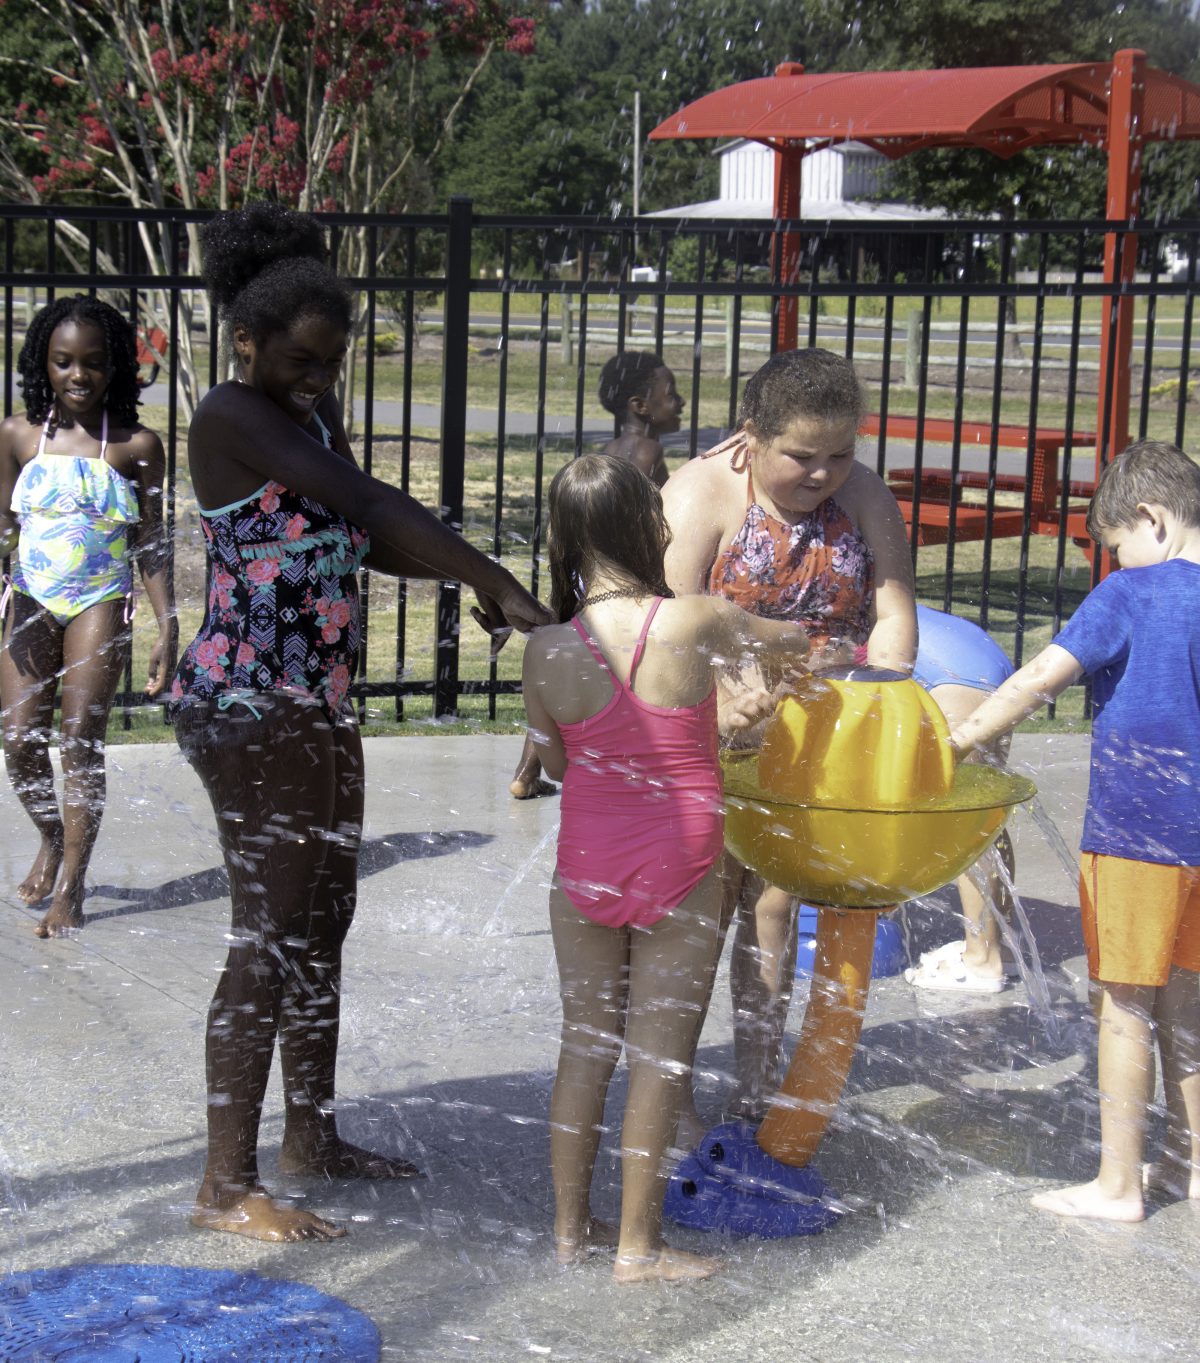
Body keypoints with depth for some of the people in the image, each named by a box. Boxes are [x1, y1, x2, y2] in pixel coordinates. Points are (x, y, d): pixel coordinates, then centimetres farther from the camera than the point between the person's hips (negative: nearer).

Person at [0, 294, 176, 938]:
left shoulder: (136, 445, 0)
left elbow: (151, 542, 3)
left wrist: (167, 626, -2)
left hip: (100, 603, -2)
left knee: (81, 739, -9)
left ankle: (69, 888, -1)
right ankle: (52, 838, 28)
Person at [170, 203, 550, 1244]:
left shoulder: (316, 411, 13)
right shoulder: (230, 417, -16)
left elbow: (360, 539, 12)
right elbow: (365, 502, -24)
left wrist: (466, 573, -6)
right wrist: (492, 580, -27)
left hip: (319, 702, 9)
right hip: (246, 703, -9)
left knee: (324, 922, 15)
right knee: (270, 935, -8)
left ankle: (313, 1136, 30)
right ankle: (227, 1187, 0)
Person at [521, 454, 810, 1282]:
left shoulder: (548, 649, -10)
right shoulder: (697, 623, -15)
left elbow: (553, 757, 5)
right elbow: (791, 644, 5)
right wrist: (783, 654, 28)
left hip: (587, 865, 3)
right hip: (678, 869, -3)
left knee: (586, 1045, 15)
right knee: (660, 1056, 6)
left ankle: (570, 1227, 24)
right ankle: (639, 1245, 13)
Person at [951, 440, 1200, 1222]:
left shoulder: (1133, 594, -13)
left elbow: (1041, 679, -19)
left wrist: (957, 743, -13)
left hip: (1137, 835, -7)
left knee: (1126, 1011, 2)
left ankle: (1118, 1186, 9)